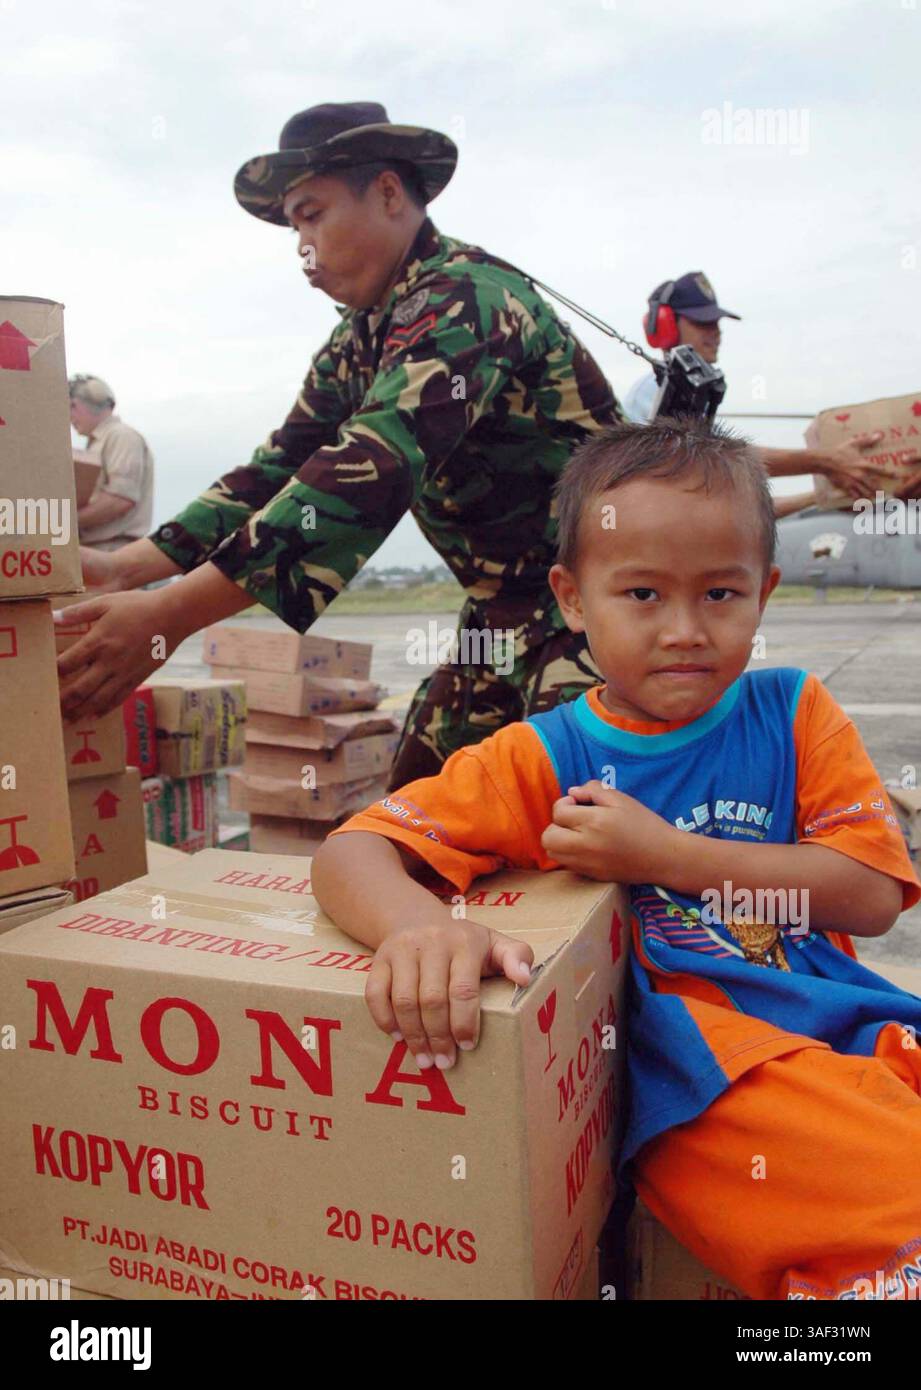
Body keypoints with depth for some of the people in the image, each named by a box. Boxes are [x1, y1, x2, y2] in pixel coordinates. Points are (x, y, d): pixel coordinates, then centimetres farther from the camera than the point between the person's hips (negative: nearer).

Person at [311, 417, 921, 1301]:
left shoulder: (794, 715, 8)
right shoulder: (543, 759, 1)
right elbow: (348, 853, -7)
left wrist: (661, 853, -12)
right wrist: (419, 927, -32)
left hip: (841, 1017, 4)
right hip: (689, 1043, -3)